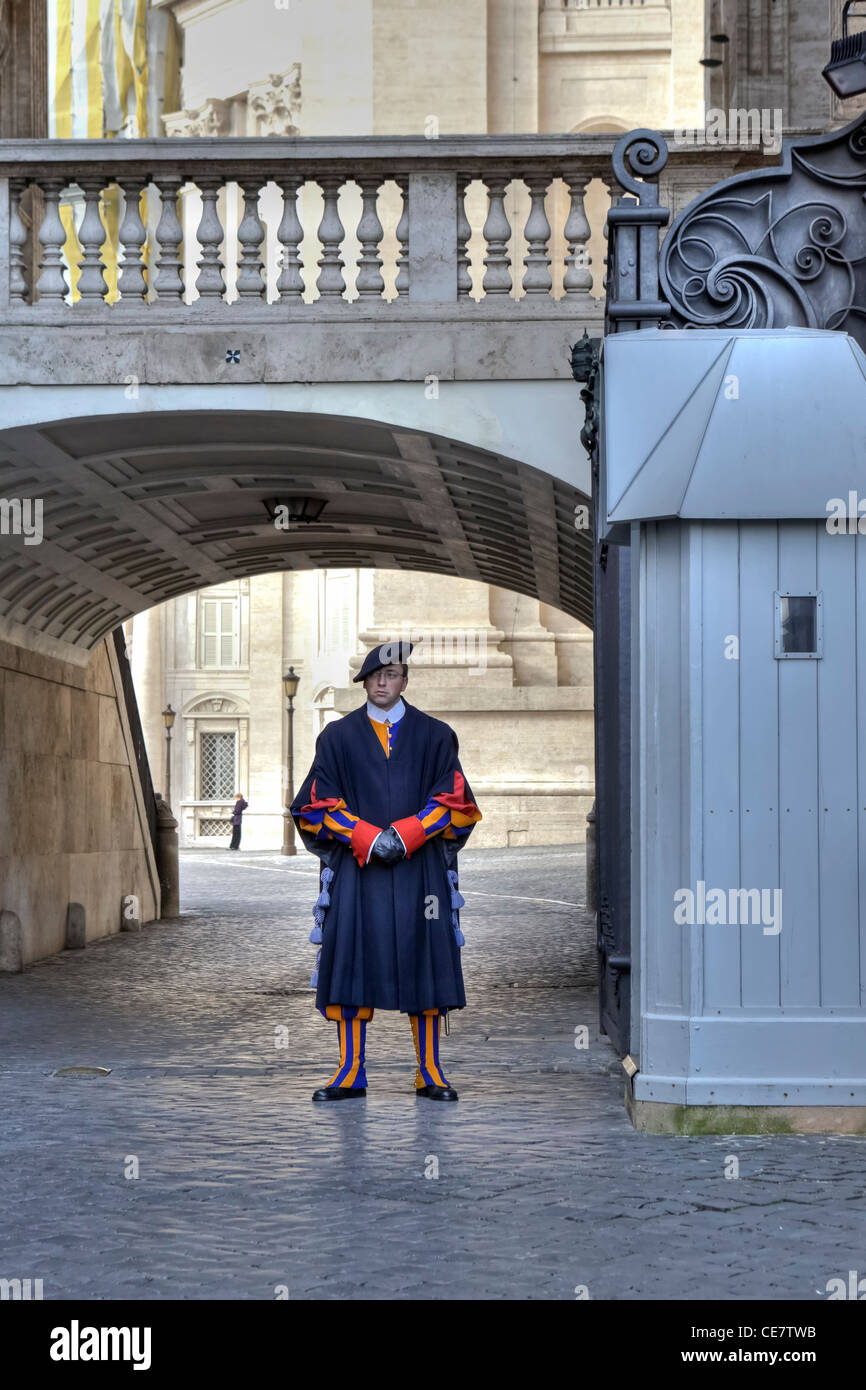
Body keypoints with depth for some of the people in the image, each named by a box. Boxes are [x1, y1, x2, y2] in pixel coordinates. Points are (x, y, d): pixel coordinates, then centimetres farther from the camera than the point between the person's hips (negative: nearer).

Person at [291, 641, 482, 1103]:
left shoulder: (433, 735, 10)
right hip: (355, 869, 0)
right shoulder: (338, 736, 10)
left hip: (420, 869, 0)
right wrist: (368, 838, -11)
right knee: (351, 958, -4)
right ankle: (350, 1072, 2)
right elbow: (320, 803, 4)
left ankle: (429, 1073, 6)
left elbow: (452, 799, 3)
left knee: (424, 961, -1)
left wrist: (405, 834, -12)